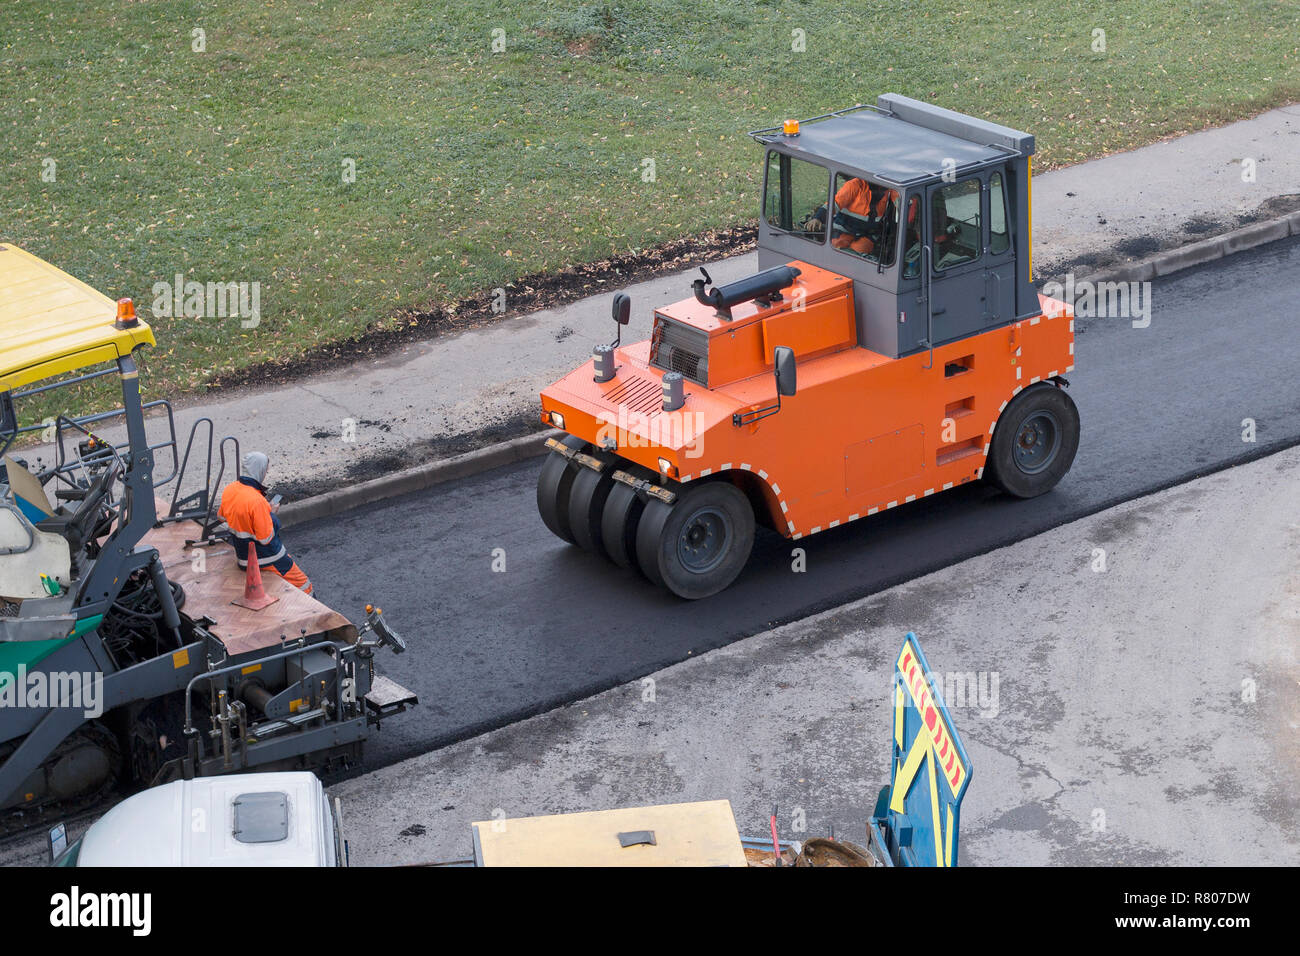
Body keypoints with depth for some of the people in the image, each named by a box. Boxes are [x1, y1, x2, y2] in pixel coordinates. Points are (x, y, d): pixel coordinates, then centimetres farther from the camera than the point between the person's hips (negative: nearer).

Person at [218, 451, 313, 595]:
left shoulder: (229, 490, -6)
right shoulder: (257, 501, -31)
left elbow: (222, 516, 14)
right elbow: (266, 538, -25)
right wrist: (271, 514, -10)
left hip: (243, 555, 9)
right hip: (265, 559, -9)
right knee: (303, 586, 4)